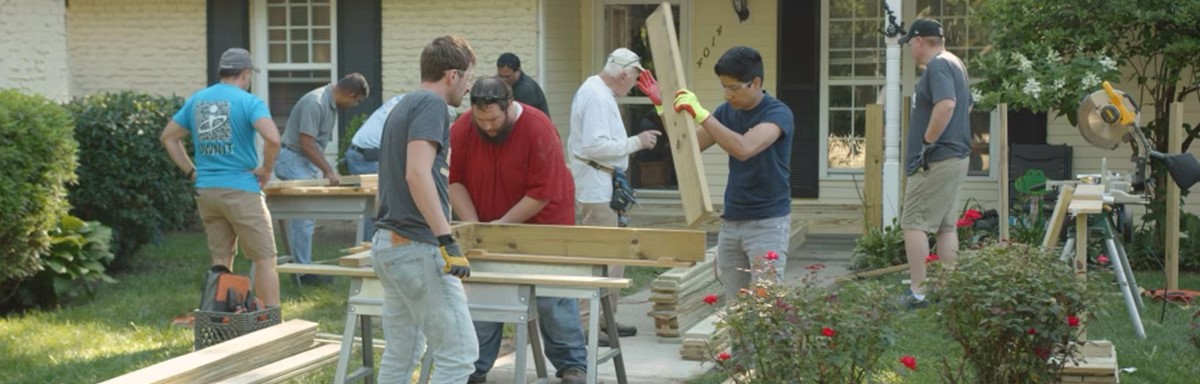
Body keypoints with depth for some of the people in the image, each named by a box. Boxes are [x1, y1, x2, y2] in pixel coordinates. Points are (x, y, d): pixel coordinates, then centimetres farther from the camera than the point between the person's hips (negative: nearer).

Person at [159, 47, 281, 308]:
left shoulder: (196, 100, 10)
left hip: (205, 191, 6)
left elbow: (168, 137, 17)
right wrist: (266, 169, -9)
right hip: (240, 191, -6)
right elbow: (272, 138, -24)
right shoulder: (248, 101, -9)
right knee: (265, 258, 1)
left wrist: (191, 171, 15)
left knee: (220, 260, 14)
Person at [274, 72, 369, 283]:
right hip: (294, 161, -10)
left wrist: (326, 169, 9)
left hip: (306, 163, 10)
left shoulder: (332, 104, 9)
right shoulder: (315, 103, -21)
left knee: (306, 216, 11)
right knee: (303, 216, -10)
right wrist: (328, 171, -19)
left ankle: (302, 266, 17)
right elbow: (307, 143, -23)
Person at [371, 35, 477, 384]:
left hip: (389, 242, 10)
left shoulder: (404, 106, 19)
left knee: (401, 354, 12)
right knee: (458, 352, -7)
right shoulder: (431, 104, -10)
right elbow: (417, 174, -23)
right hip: (416, 246, -10)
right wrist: (448, 241, -24)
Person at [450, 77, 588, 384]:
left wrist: (501, 225, -21)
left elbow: (542, 193, -22)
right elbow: (454, 181, -7)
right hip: (489, 230, 4)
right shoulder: (461, 130, -11)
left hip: (541, 226, -3)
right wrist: (474, 226, -17)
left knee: (553, 298, -1)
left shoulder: (539, 129, -23)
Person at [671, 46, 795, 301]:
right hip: (731, 221, 6)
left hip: (767, 222, -6)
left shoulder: (777, 113, -13)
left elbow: (744, 148, -30)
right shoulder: (727, 112, 8)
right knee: (734, 304, 5)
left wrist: (702, 115, -31)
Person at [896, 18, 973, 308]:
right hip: (957, 156, 10)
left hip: (935, 161, -10)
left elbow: (946, 105, -29)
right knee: (946, 226, 13)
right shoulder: (955, 64, 17)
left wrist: (927, 143, -21)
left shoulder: (937, 66, -14)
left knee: (913, 223, -6)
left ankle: (917, 292, -7)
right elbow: (966, 106, 27)